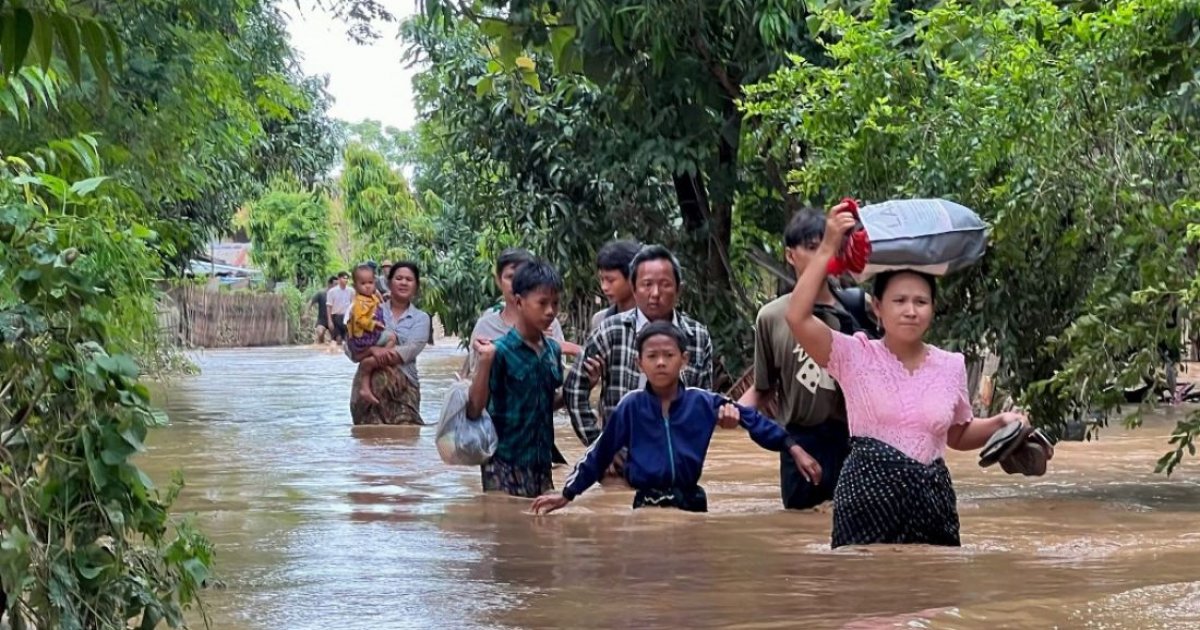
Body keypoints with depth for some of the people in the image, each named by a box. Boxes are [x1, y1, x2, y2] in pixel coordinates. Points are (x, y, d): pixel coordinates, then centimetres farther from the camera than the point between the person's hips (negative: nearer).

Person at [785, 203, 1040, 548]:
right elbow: (797, 317, -17)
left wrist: (999, 423, 5)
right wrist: (828, 247, -18)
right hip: (868, 496, -3)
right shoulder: (856, 356, -2)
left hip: (928, 498, 4)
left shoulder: (951, 366, 9)